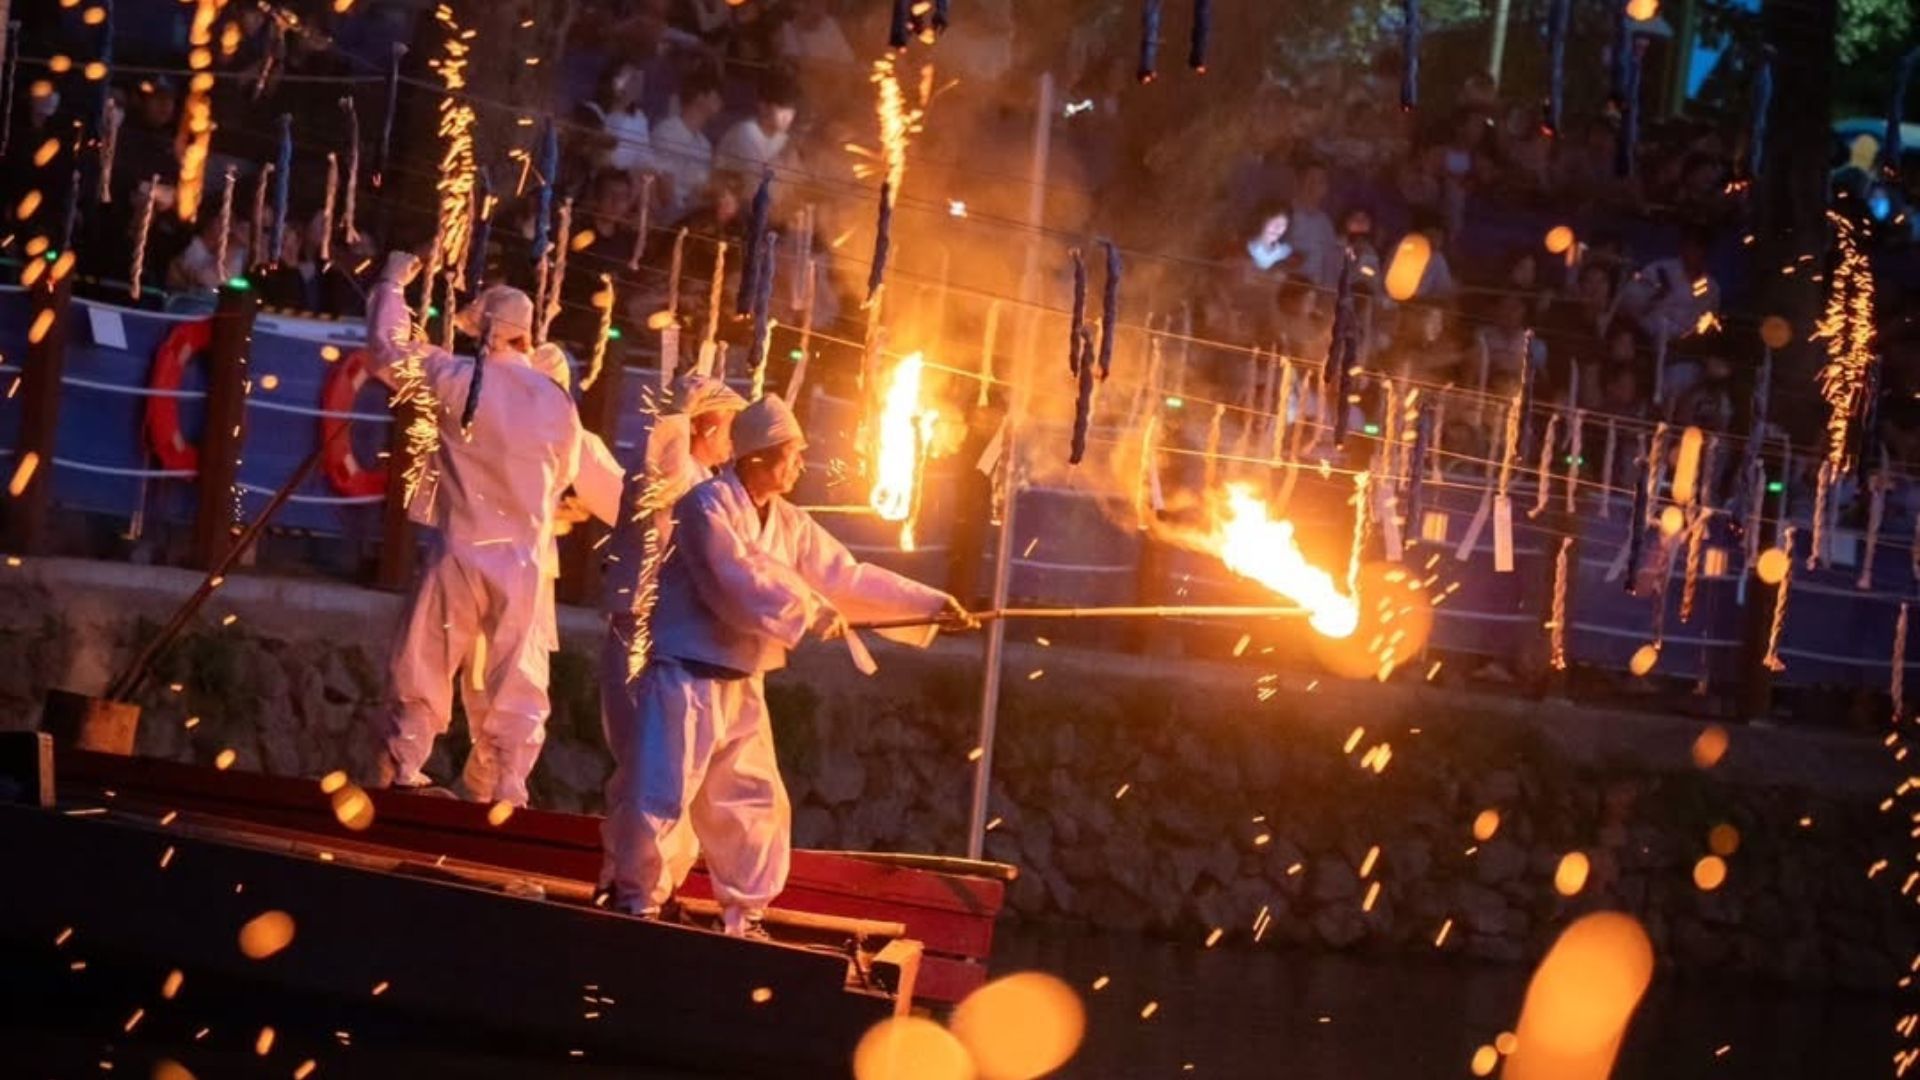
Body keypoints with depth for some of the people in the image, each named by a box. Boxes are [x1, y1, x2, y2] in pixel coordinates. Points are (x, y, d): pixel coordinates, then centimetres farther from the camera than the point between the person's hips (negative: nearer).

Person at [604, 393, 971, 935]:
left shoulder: (790, 524, 10)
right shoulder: (707, 506, -15)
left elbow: (850, 577, 12)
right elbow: (736, 583, -25)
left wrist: (932, 604, 7)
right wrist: (809, 614, -22)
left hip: (742, 683, 8)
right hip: (687, 675, -8)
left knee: (756, 802, 11)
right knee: (663, 795, -10)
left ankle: (744, 917, 22)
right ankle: (637, 904, 5)